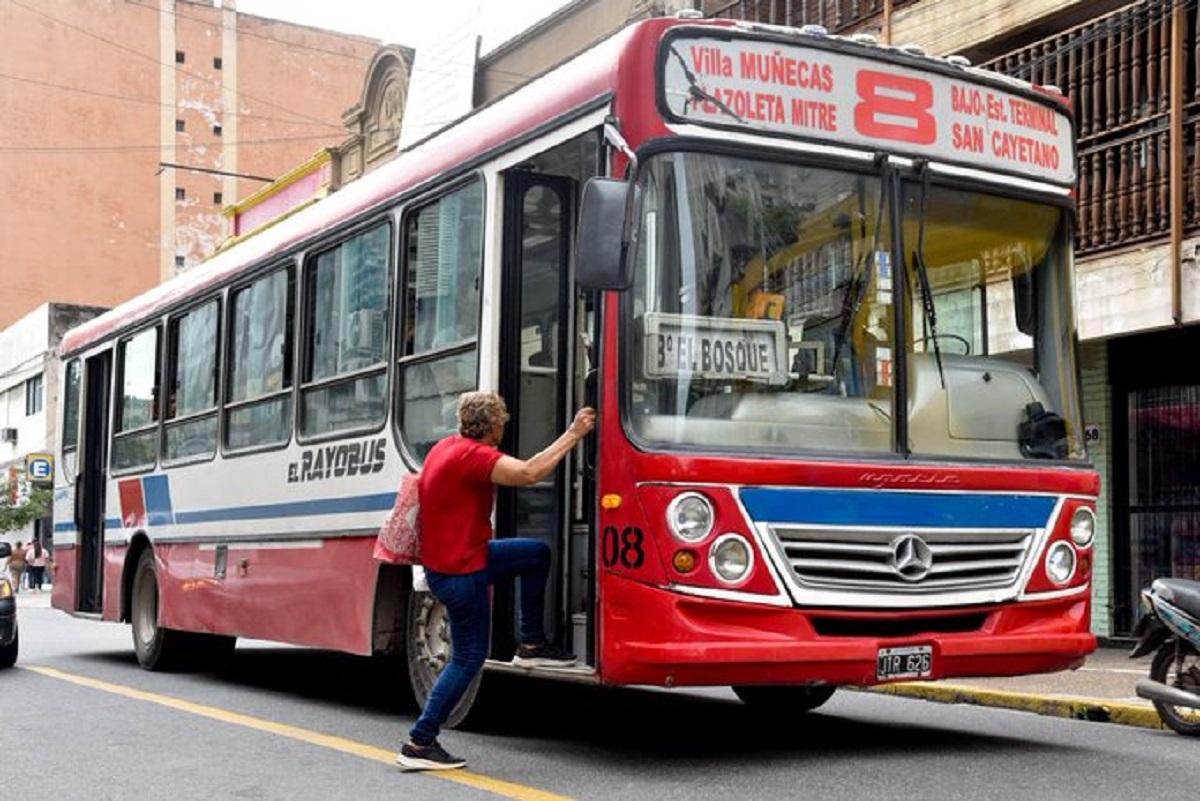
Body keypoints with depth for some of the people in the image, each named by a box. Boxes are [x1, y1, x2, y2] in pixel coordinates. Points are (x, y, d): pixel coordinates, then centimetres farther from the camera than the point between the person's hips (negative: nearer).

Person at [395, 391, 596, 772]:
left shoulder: (448, 446, 6)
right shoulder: (472, 455, -25)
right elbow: (529, 473, -36)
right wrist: (574, 433, -29)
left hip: (459, 554, 10)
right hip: (459, 572, -10)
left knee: (537, 554, 18)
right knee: (469, 657, 0)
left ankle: (532, 644, 24)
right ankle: (419, 743, 3)